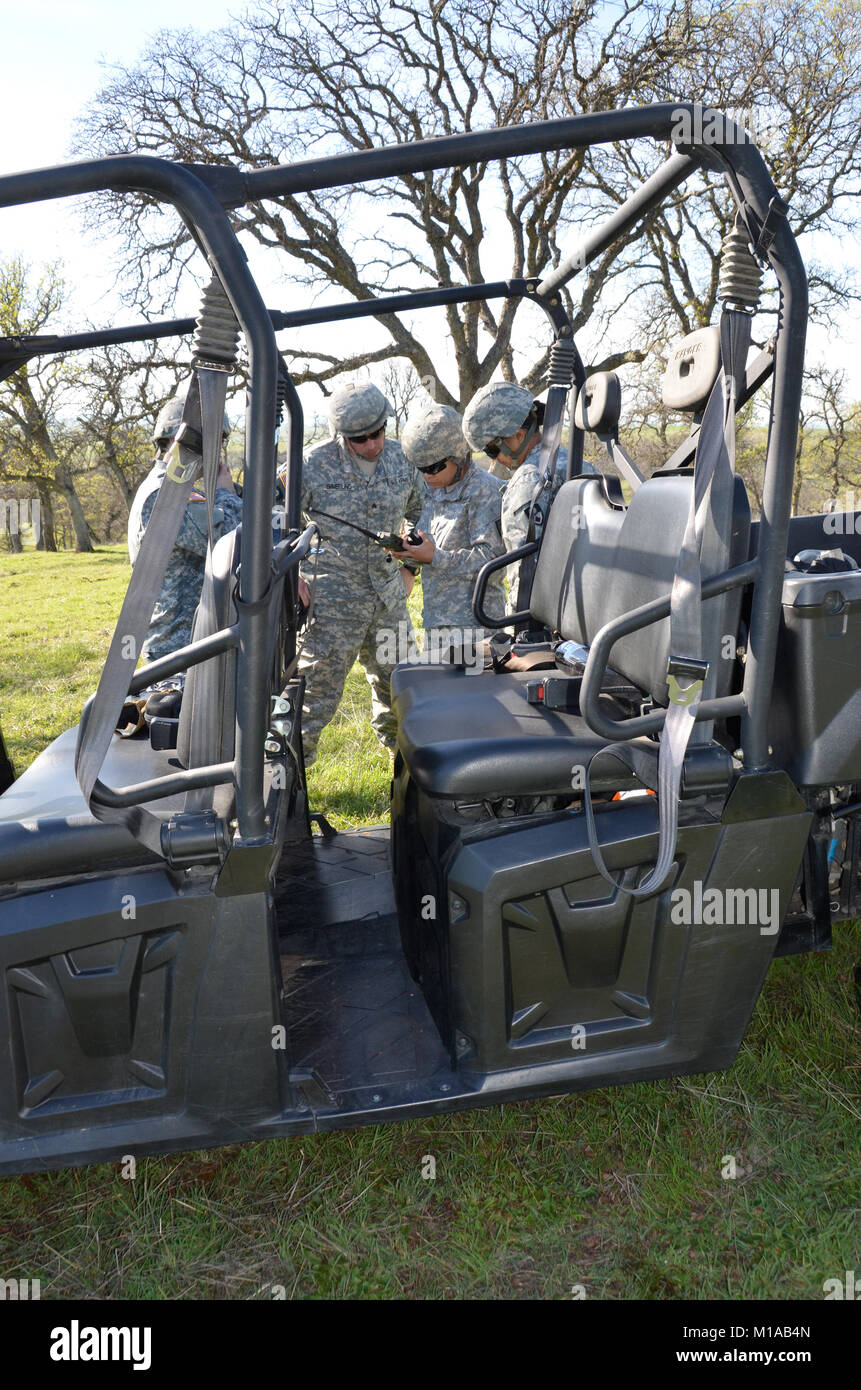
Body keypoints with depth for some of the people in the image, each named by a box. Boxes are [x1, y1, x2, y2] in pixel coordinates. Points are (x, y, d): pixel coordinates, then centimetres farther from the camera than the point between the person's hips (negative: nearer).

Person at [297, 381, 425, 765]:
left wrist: (410, 567, 13)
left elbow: (421, 513, 20)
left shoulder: (402, 459, 2)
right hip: (332, 600, -4)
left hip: (388, 598, 4)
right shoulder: (314, 466, -11)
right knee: (317, 691, -1)